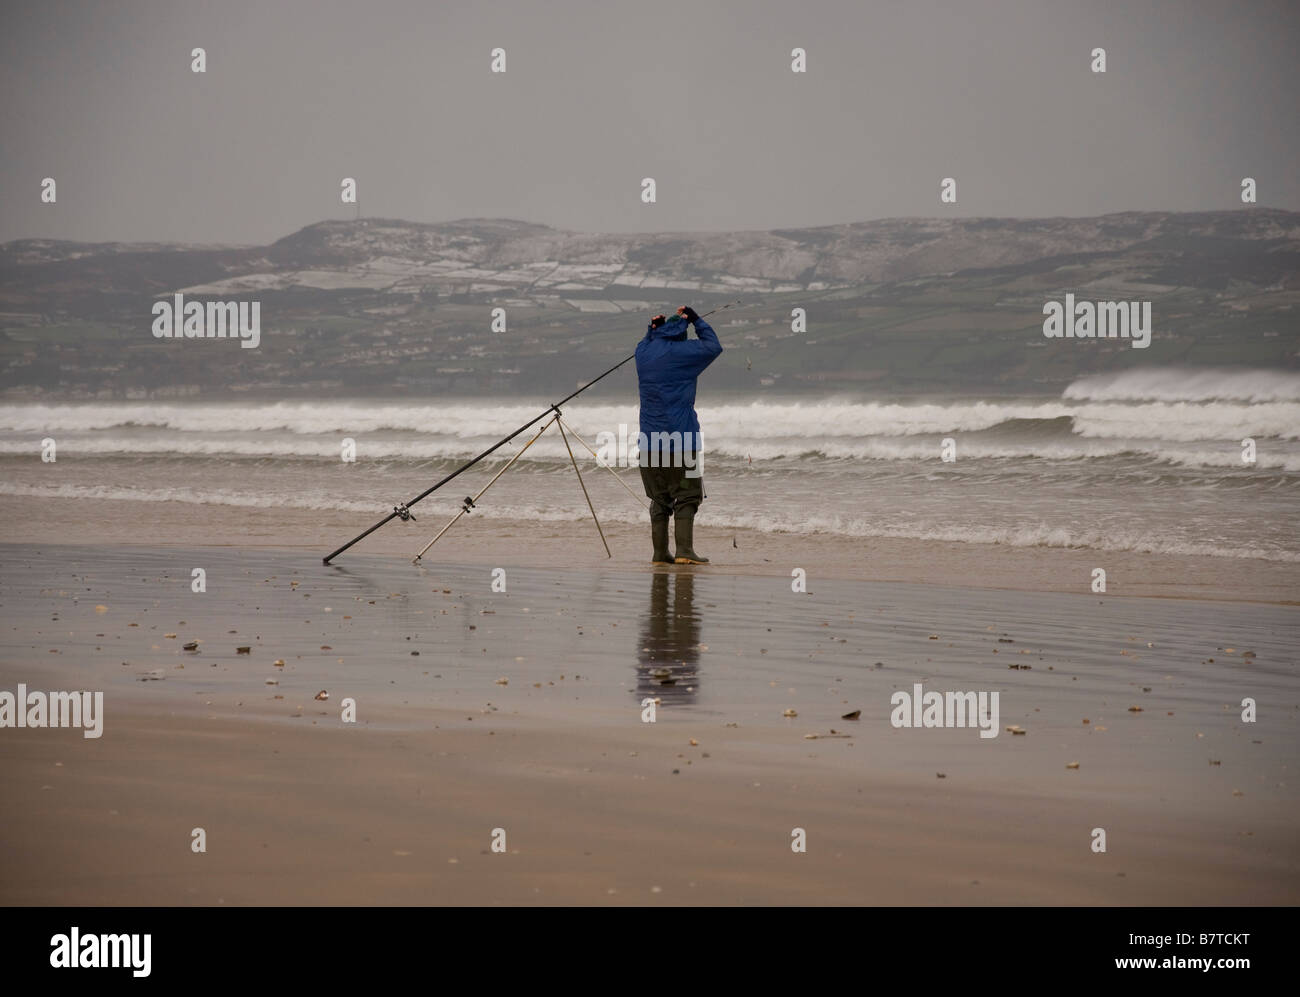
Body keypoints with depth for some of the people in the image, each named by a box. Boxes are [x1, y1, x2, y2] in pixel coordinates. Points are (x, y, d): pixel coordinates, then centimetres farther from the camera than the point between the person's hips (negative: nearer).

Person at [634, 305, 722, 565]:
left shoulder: (643, 352, 8)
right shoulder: (682, 352, -7)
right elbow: (712, 346, 9)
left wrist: (653, 329, 18)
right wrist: (696, 321, 15)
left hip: (649, 443, 5)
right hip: (680, 441, -5)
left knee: (659, 499, 10)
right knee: (687, 497, -2)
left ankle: (660, 553, 6)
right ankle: (684, 550, -13)